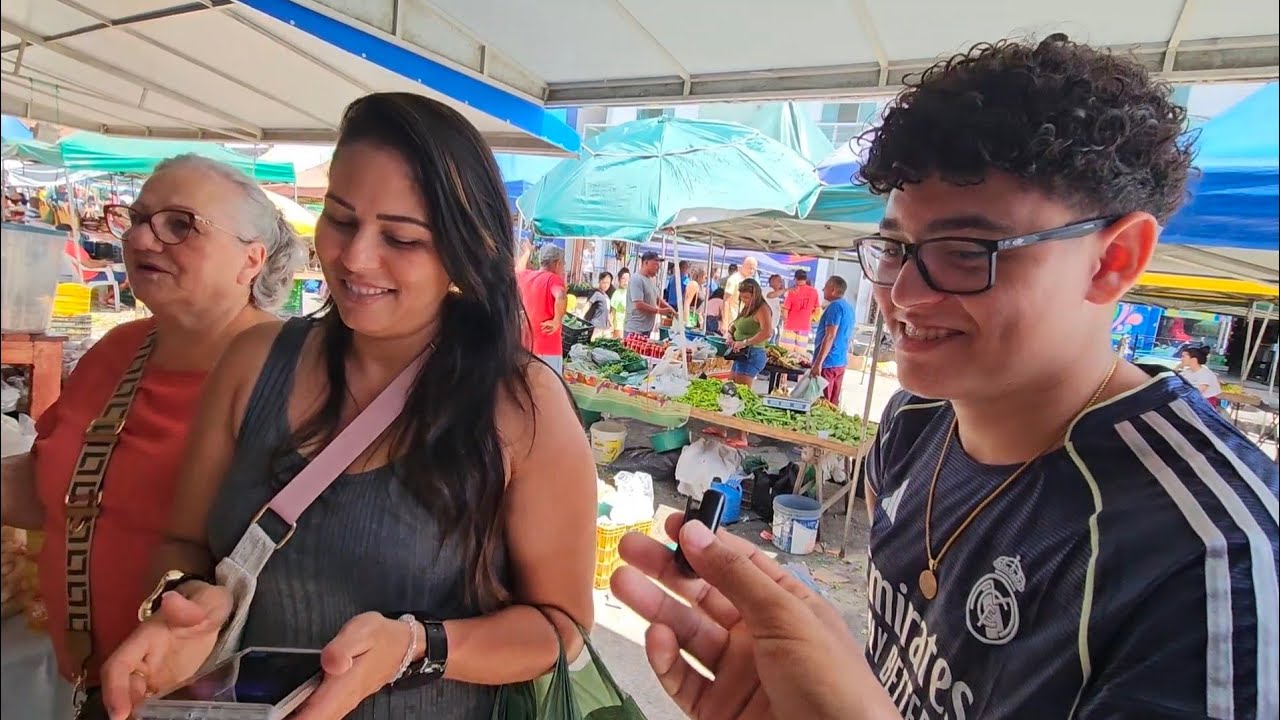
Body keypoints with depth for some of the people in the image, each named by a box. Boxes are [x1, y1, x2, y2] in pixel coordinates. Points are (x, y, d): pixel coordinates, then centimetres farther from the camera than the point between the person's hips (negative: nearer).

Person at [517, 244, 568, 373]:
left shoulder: (524, 276, 7)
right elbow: (561, 297, -32)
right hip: (548, 349, -7)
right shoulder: (553, 279, -12)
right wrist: (557, 322, -20)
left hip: (526, 346, 7)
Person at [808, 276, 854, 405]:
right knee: (832, 403, 11)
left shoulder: (835, 306, -13)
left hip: (827, 362, -9)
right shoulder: (849, 307, 15)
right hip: (841, 362, 9)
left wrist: (818, 363, -22)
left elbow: (830, 336, -21)